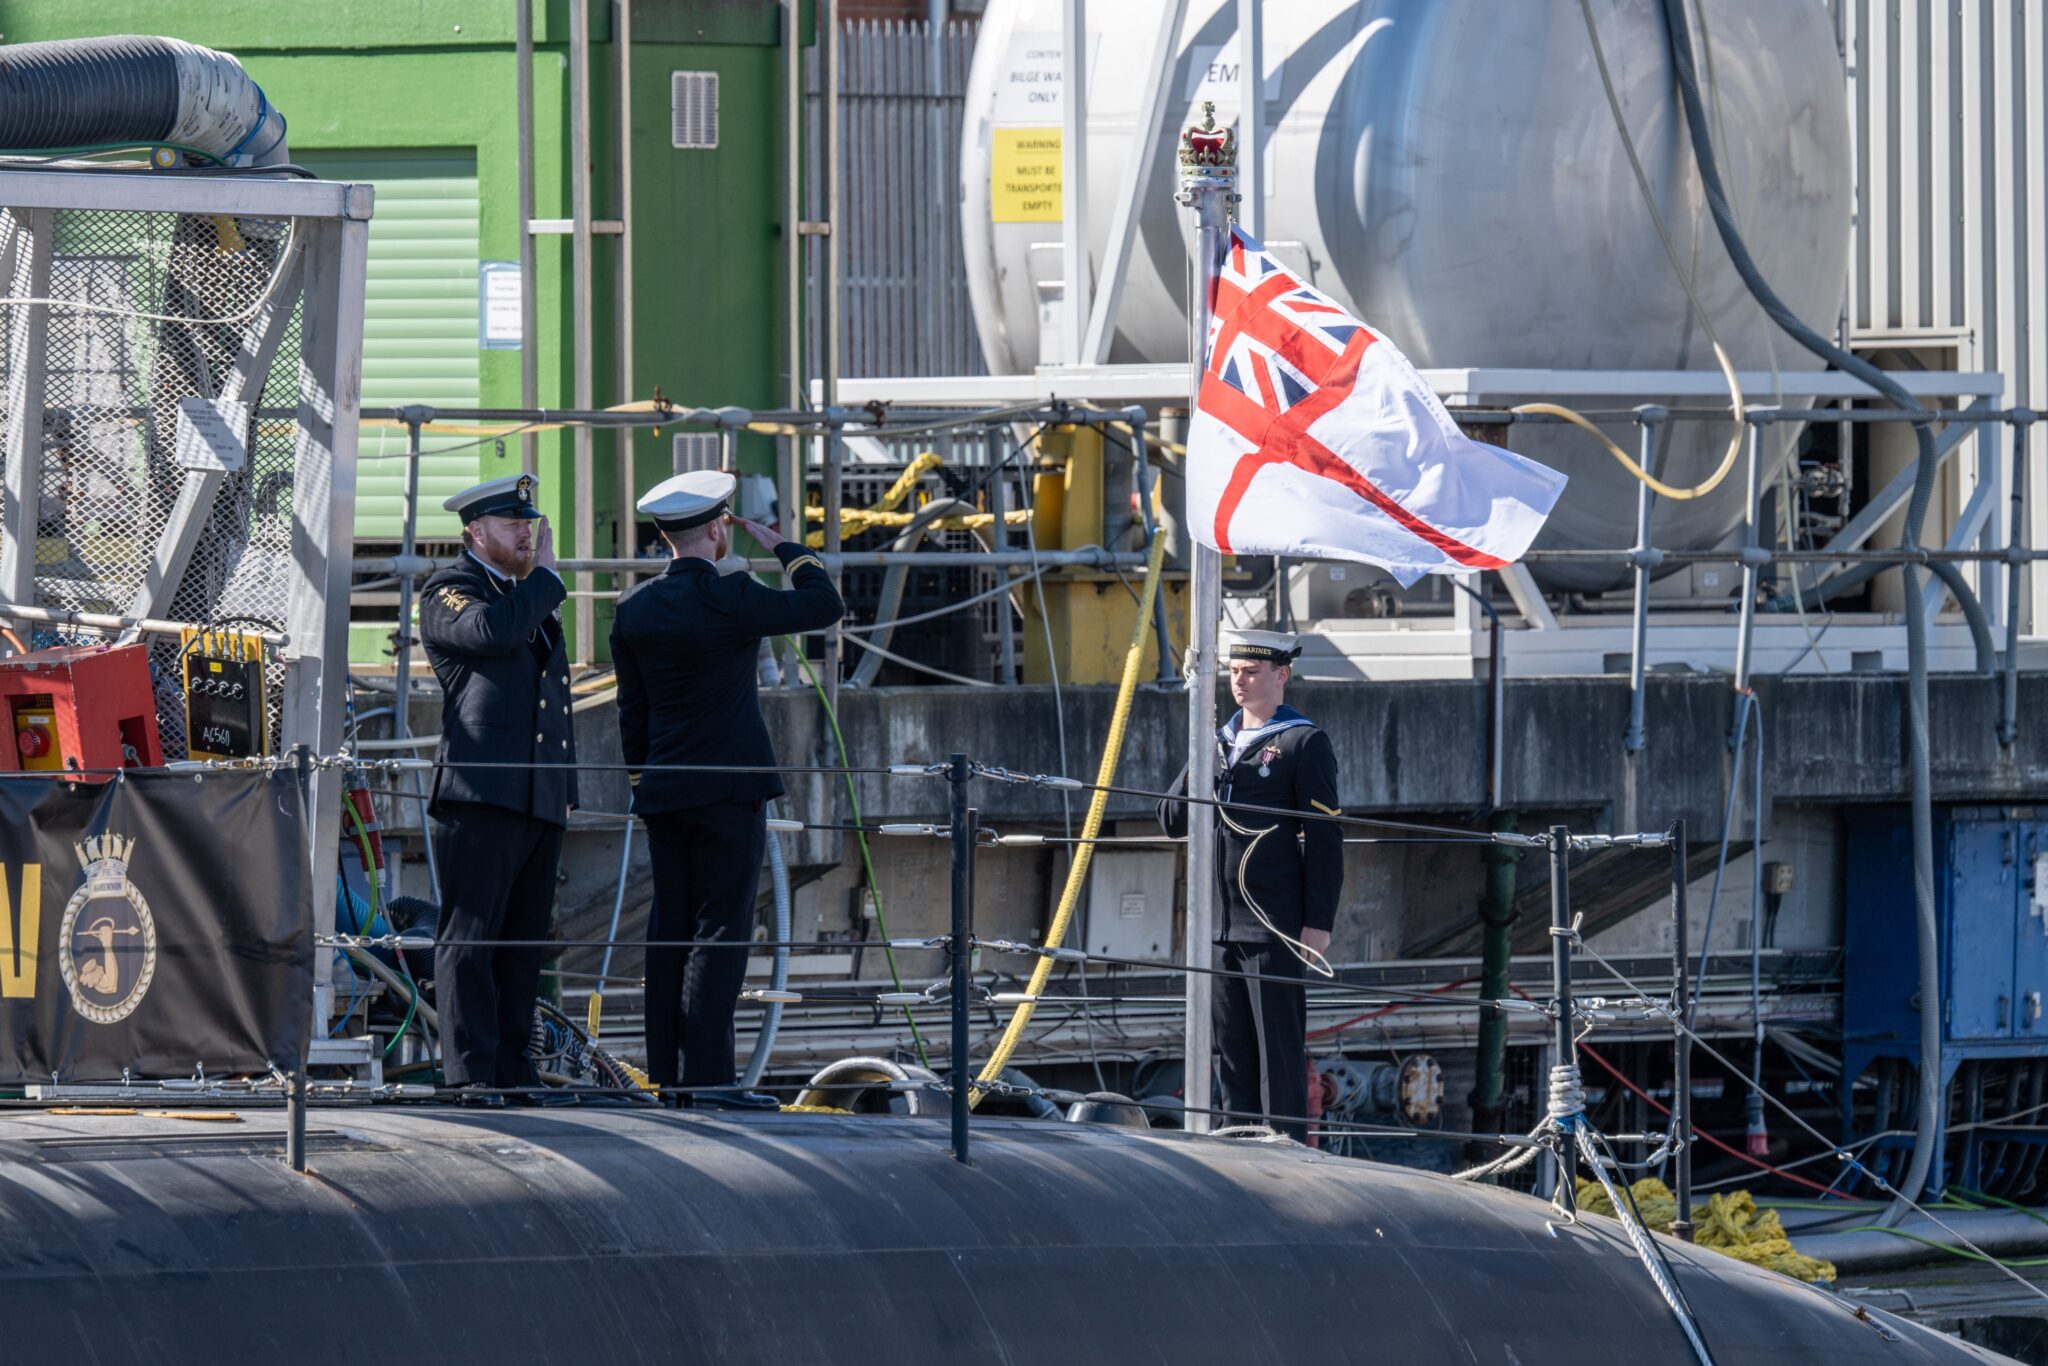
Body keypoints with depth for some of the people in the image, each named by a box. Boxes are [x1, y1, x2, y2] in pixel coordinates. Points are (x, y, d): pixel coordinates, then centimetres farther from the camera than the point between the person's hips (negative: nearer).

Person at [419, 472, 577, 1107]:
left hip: (541, 799, 8)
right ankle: (470, 1073, -11)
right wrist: (547, 576, -7)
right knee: (470, 937, -8)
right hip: (481, 793, -8)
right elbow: (495, 630, -22)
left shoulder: (532, 597, 25)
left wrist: (566, 788, 24)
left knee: (523, 943, 7)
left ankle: (513, 1068, 9)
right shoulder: (448, 592, 0)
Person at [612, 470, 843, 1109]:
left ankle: (669, 1075, 8)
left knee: (671, 929, 8)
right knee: (721, 929, -7)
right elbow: (824, 604, -8)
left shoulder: (634, 608, 7)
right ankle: (706, 1074, -12)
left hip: (663, 792, 7)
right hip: (728, 789, -7)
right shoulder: (726, 599, -13)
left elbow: (632, 713, 13)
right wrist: (780, 546, 2)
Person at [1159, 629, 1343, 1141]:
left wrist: (1318, 923, -13)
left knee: (1280, 1048, -6)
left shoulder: (1304, 743, -3)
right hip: (1222, 923, 7)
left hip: (1275, 925, -7)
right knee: (1230, 1051, 9)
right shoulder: (1219, 742, 18)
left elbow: (1325, 837, -7)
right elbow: (1172, 821, 17)